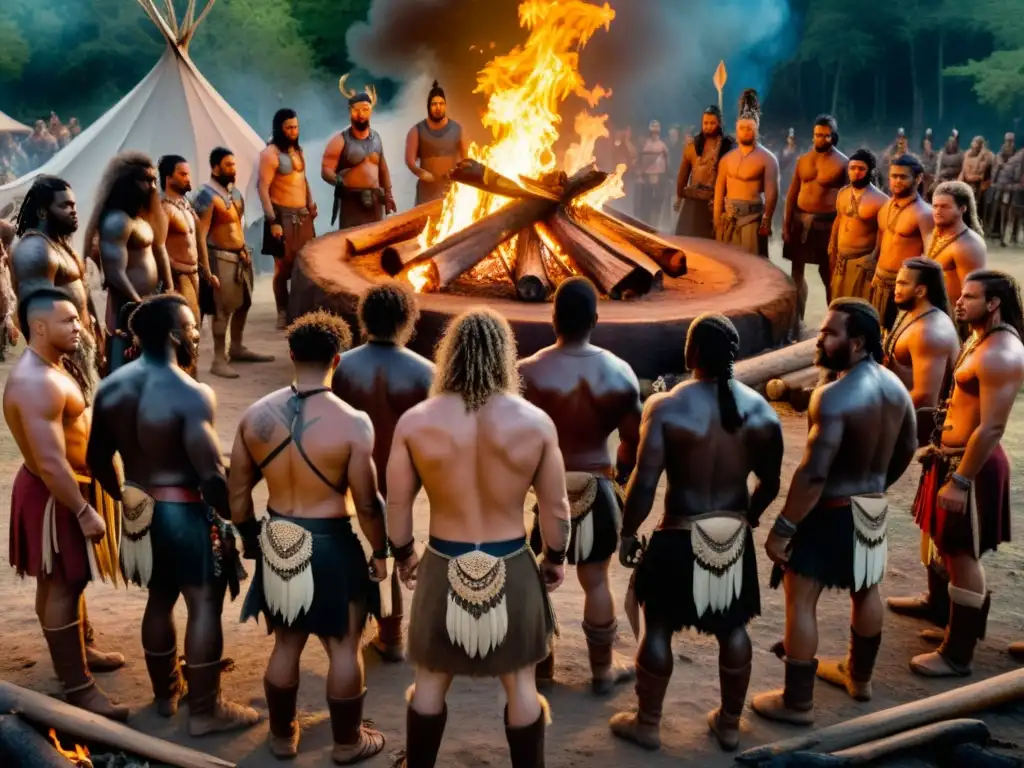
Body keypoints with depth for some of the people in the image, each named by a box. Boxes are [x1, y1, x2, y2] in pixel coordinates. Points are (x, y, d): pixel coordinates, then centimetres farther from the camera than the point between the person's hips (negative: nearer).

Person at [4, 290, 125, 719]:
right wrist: (84, 512, -25)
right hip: (54, 495, -10)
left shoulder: (49, 367, 8)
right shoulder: (35, 383, -27)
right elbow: (50, 464, -30)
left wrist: (86, 499, 22)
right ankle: (77, 687, 7)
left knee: (69, 581, 23)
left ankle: (77, 650, 40)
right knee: (61, 586, -1)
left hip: (73, 485, 10)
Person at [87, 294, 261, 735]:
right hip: (185, 512, -7)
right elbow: (211, 475, -24)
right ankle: (205, 711, 12)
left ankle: (165, 693, 37)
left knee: (160, 599, 21)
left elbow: (97, 459, 9)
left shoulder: (111, 387, 1)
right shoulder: (190, 394, -21)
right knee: (204, 606, 4)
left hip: (140, 511, 7)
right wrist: (236, 519, -9)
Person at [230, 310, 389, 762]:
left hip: (276, 540, 5)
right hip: (330, 544, -4)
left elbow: (237, 493, 2)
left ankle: (282, 736, 36)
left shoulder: (256, 415, -6)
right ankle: (348, 742, 28)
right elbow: (367, 503, -15)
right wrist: (380, 551, 1)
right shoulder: (352, 424, -20)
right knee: (343, 646, 13)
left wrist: (250, 539, 17)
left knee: (286, 643, 21)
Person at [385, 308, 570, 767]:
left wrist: (404, 554, 15)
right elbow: (555, 506, -3)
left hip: (443, 567, 1)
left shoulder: (415, 422, -11)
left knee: (431, 680, 20)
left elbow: (397, 503, -2)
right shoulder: (535, 422, -11)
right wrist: (556, 559, 14)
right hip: (512, 568, 0)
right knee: (520, 684, 16)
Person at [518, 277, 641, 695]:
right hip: (596, 489, 1)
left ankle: (540, 668, 26)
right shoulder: (619, 373, -9)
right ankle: (603, 670, 26)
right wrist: (618, 476, 17)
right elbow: (634, 440, -1)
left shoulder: (528, 372, -15)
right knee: (596, 581, 13)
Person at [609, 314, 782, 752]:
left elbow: (645, 483, -16)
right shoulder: (761, 410, -4)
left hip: (681, 537, -4)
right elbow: (770, 484, 4)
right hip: (735, 535, 4)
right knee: (733, 630, 18)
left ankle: (647, 724, 24)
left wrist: (628, 532, -2)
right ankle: (729, 724, 32)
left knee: (659, 628, 12)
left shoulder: (667, 407, -17)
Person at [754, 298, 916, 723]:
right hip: (873, 506, 9)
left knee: (800, 601, 2)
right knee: (866, 590, 24)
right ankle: (859, 676, 43)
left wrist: (782, 527, -22)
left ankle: (797, 703, 10)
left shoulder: (834, 397, -27)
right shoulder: (895, 386, -1)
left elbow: (813, 473, -29)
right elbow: (907, 449, 12)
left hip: (831, 510, -8)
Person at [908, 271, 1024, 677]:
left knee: (962, 557, -2)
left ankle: (957, 655, 8)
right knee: (955, 552, 20)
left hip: (973, 464, -10)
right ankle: (962, 626, 36)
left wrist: (960, 481, -25)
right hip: (953, 457, 10)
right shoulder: (981, 339, 11)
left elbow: (991, 428, -26)